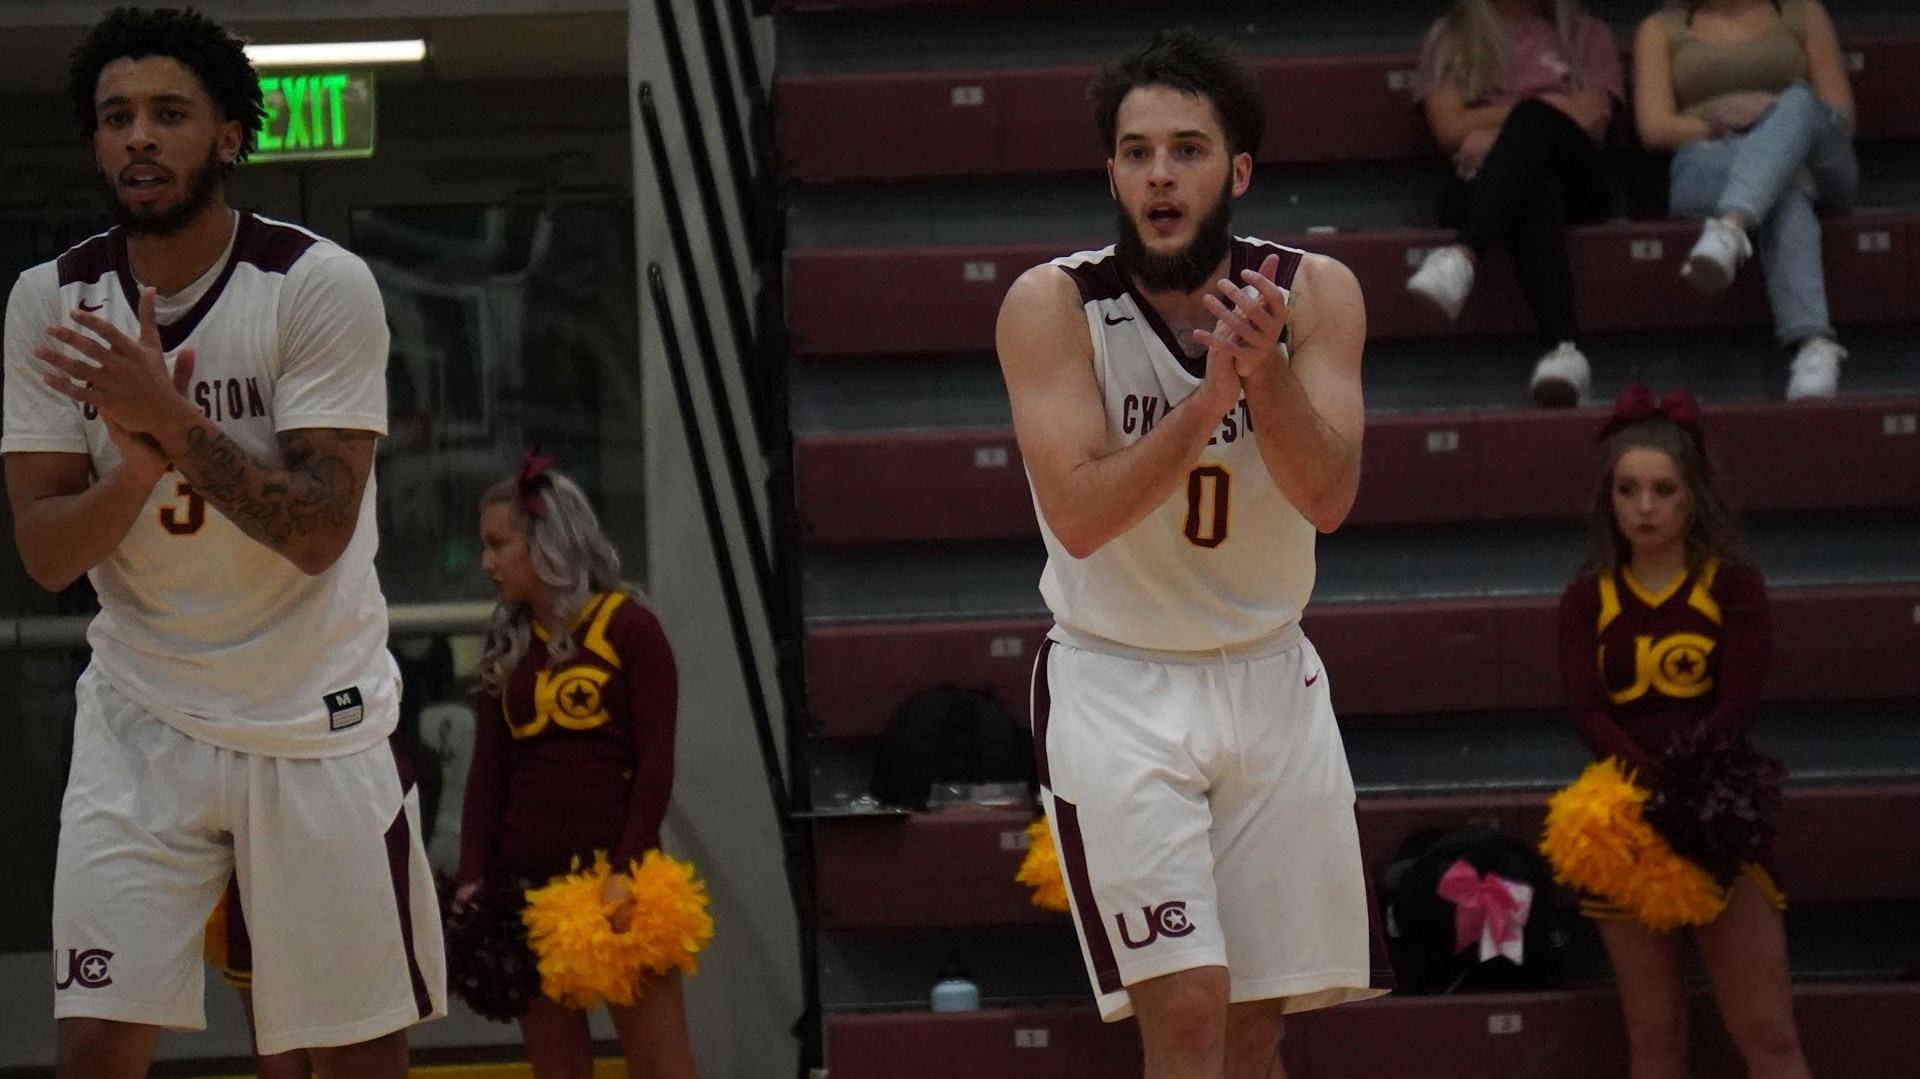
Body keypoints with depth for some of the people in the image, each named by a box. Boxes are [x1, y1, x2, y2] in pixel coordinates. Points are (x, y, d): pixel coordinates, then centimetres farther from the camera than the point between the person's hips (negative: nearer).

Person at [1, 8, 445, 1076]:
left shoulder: (322, 284, -13)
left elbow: (319, 533, -19)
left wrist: (174, 420, -31)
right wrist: (135, 466, -25)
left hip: (317, 718, -2)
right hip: (143, 717, 2)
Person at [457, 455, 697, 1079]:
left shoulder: (628, 628, -1)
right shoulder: (507, 645, 12)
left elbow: (657, 761, -6)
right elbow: (488, 771, 8)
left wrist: (627, 870, -15)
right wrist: (473, 880, -3)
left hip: (617, 882, -5)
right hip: (529, 882, 5)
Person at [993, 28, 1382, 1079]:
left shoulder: (1314, 293, -5)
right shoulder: (1054, 303, -12)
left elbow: (1329, 497, -15)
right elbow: (1082, 516, -21)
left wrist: (1266, 369, -31)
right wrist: (1211, 400, -32)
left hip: (1269, 677, 4)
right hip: (1117, 685, -4)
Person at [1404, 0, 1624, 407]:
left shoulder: (1587, 35, 21)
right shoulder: (1451, 38, 21)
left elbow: (1592, 127, 4)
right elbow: (1449, 129, 4)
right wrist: (1552, 107, -3)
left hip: (1574, 182, 0)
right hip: (1479, 183, 0)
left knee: (1533, 120, -35)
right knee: (1535, 191, -39)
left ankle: (1463, 256, -57)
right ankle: (1562, 347, -60)